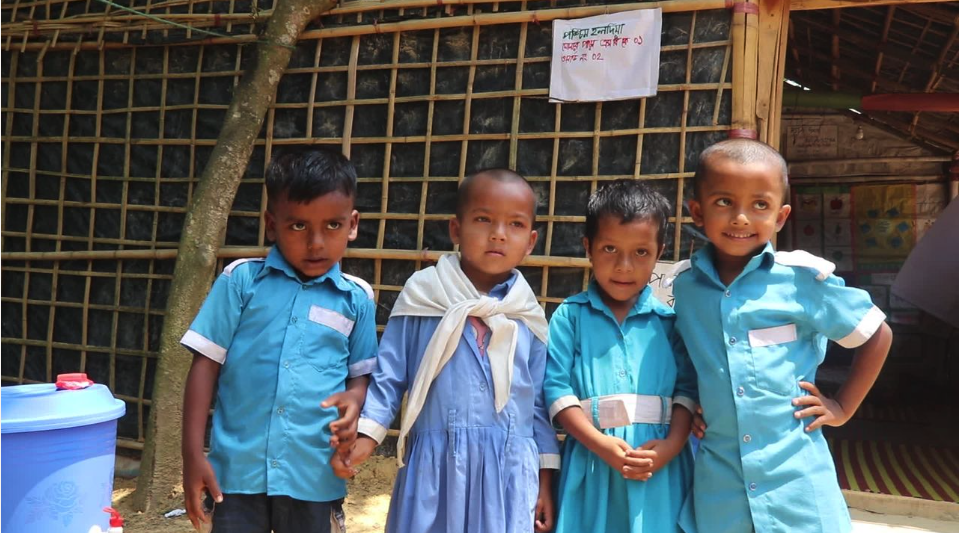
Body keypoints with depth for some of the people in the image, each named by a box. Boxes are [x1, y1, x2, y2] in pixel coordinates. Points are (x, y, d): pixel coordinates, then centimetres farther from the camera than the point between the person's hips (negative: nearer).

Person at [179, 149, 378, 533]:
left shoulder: (357, 299, 0)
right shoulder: (241, 280, -4)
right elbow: (206, 364, -1)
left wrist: (355, 398, -14)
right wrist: (193, 454, -5)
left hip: (313, 472, 1)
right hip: (239, 467, -1)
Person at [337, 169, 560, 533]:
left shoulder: (528, 316, 6)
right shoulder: (423, 295, 0)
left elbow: (540, 401, 9)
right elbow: (389, 375, 4)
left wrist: (545, 480, 8)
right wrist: (366, 434, -6)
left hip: (509, 469, 2)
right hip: (432, 463, -1)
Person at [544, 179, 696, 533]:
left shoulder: (668, 321, 5)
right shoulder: (570, 316, 0)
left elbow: (688, 386, 3)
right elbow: (556, 386, -7)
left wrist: (672, 444, -11)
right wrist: (601, 444, -15)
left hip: (660, 464, 2)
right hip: (591, 464, -1)